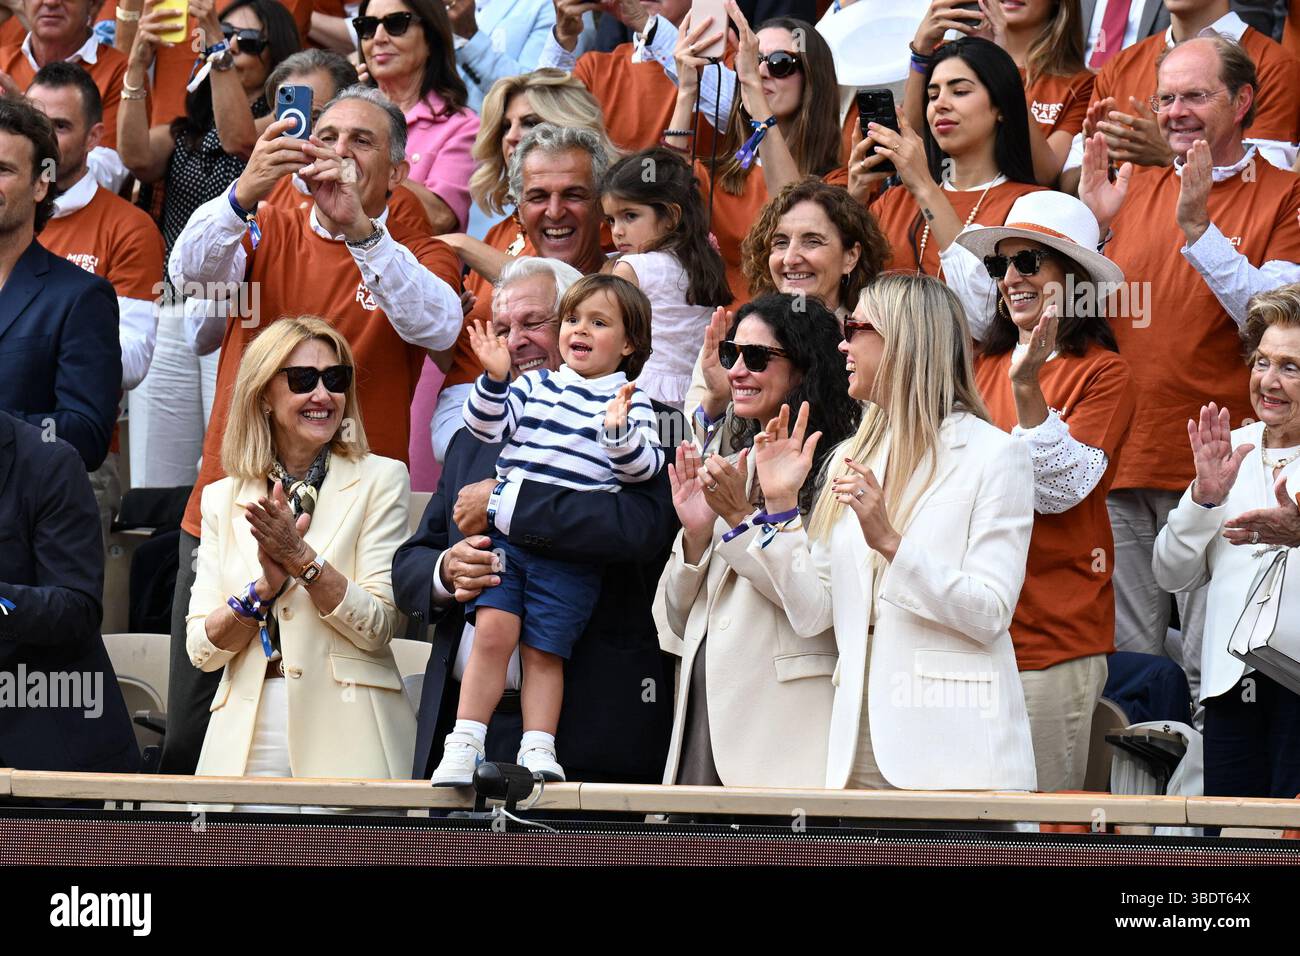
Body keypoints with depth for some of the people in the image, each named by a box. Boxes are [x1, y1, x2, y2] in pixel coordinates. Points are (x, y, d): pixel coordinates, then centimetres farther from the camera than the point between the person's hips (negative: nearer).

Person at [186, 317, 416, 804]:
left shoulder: (380, 480, 5)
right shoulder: (223, 499, 13)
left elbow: (378, 627, -4)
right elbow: (202, 651, 5)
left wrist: (300, 557, -14)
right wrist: (266, 586, -10)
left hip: (343, 740, -2)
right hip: (246, 743, 2)